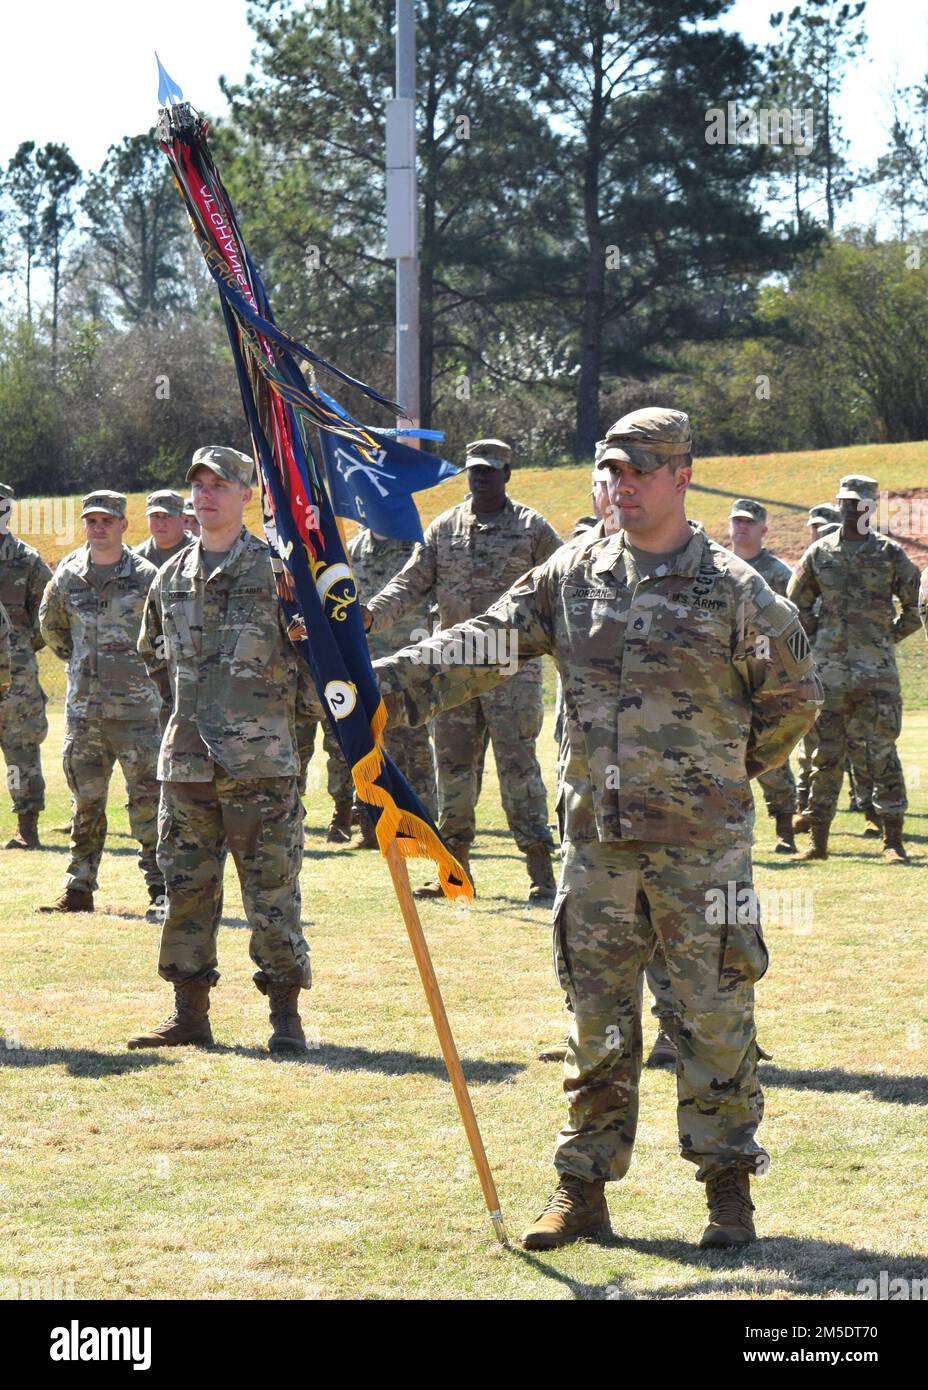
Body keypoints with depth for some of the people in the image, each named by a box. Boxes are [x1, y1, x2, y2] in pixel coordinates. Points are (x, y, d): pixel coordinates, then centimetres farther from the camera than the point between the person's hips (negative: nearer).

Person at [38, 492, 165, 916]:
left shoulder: (145, 577, -5)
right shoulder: (67, 576, 5)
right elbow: (50, 624, 23)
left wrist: (150, 664, 6)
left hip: (136, 707, -4)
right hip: (82, 709, 4)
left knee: (147, 801, -4)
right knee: (85, 802, 10)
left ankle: (160, 890, -1)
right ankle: (78, 889, 17)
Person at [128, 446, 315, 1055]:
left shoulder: (276, 570, -4)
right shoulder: (172, 577, 12)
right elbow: (154, 654, 28)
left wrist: (295, 717, 0)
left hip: (261, 759, -5)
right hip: (187, 760, 5)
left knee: (272, 890, -4)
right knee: (186, 889, 8)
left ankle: (286, 1015, 2)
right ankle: (190, 1013, 15)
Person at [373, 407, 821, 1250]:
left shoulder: (735, 589, -3)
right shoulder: (573, 577, 6)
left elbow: (794, 697, 5)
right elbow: (485, 646, -1)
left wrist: (728, 773, 9)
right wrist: (388, 688, -12)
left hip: (701, 841, -3)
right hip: (598, 838, 3)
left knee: (714, 1015, 1)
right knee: (597, 1020, 7)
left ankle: (729, 1189, 10)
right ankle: (583, 1188, 14)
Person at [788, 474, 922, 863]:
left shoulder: (890, 553, 3)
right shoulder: (818, 553, 8)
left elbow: (915, 605, 8)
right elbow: (796, 605, 17)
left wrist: (889, 637, 4)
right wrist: (817, 639, 9)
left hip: (877, 671, -2)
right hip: (830, 671, 2)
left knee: (883, 753, -4)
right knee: (826, 754, 5)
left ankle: (893, 840, -1)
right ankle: (819, 839, 11)